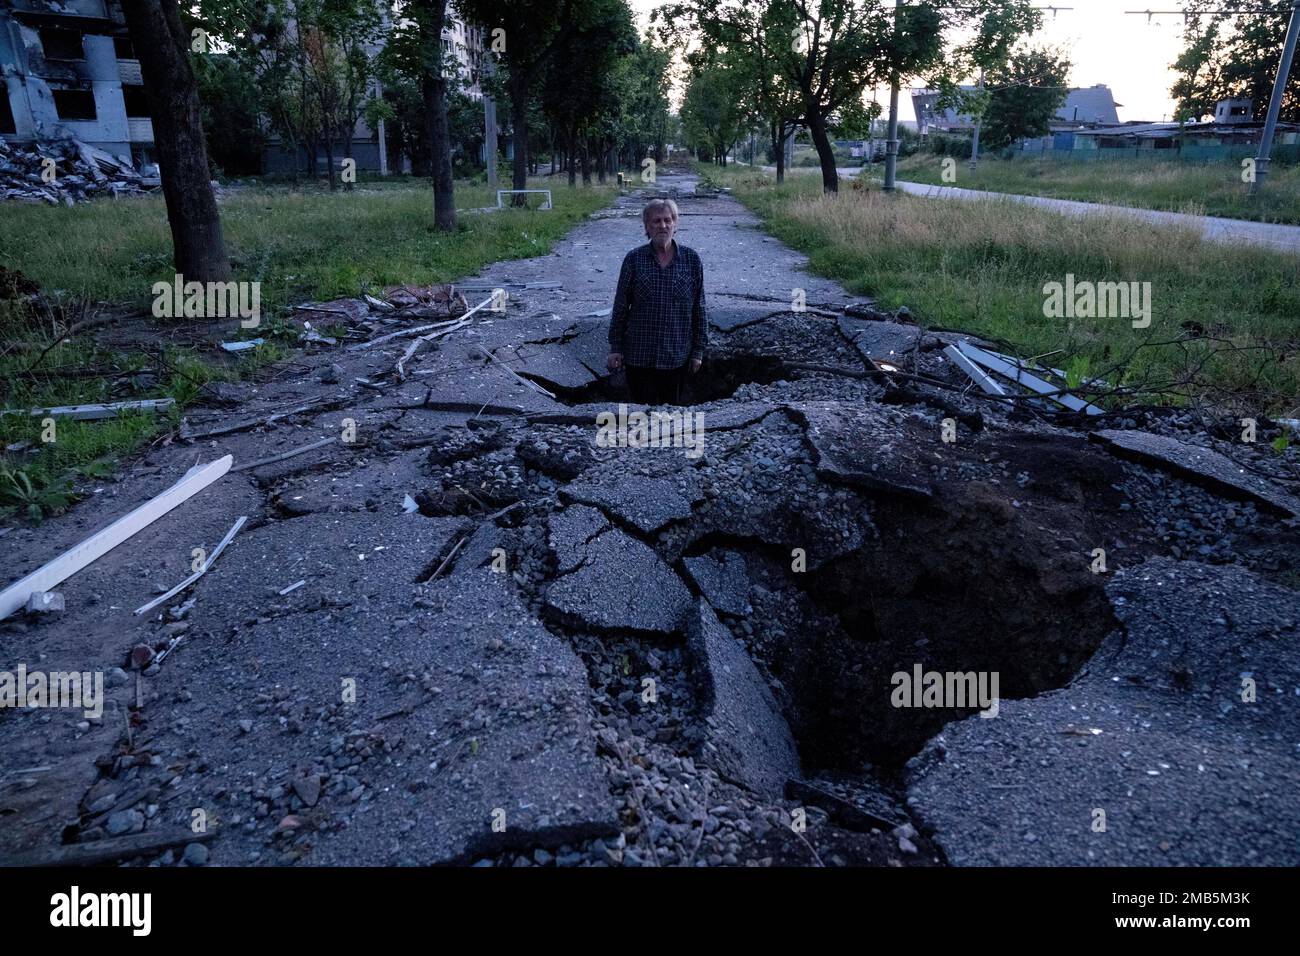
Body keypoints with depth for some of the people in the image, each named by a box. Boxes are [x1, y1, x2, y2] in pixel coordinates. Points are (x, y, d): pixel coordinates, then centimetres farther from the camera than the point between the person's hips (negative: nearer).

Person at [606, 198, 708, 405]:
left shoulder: (691, 259, -1)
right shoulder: (634, 259, -3)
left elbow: (699, 308, 3)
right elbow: (620, 306, 2)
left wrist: (699, 350, 2)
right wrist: (615, 348, 1)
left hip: (677, 355, 1)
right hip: (639, 355, -1)